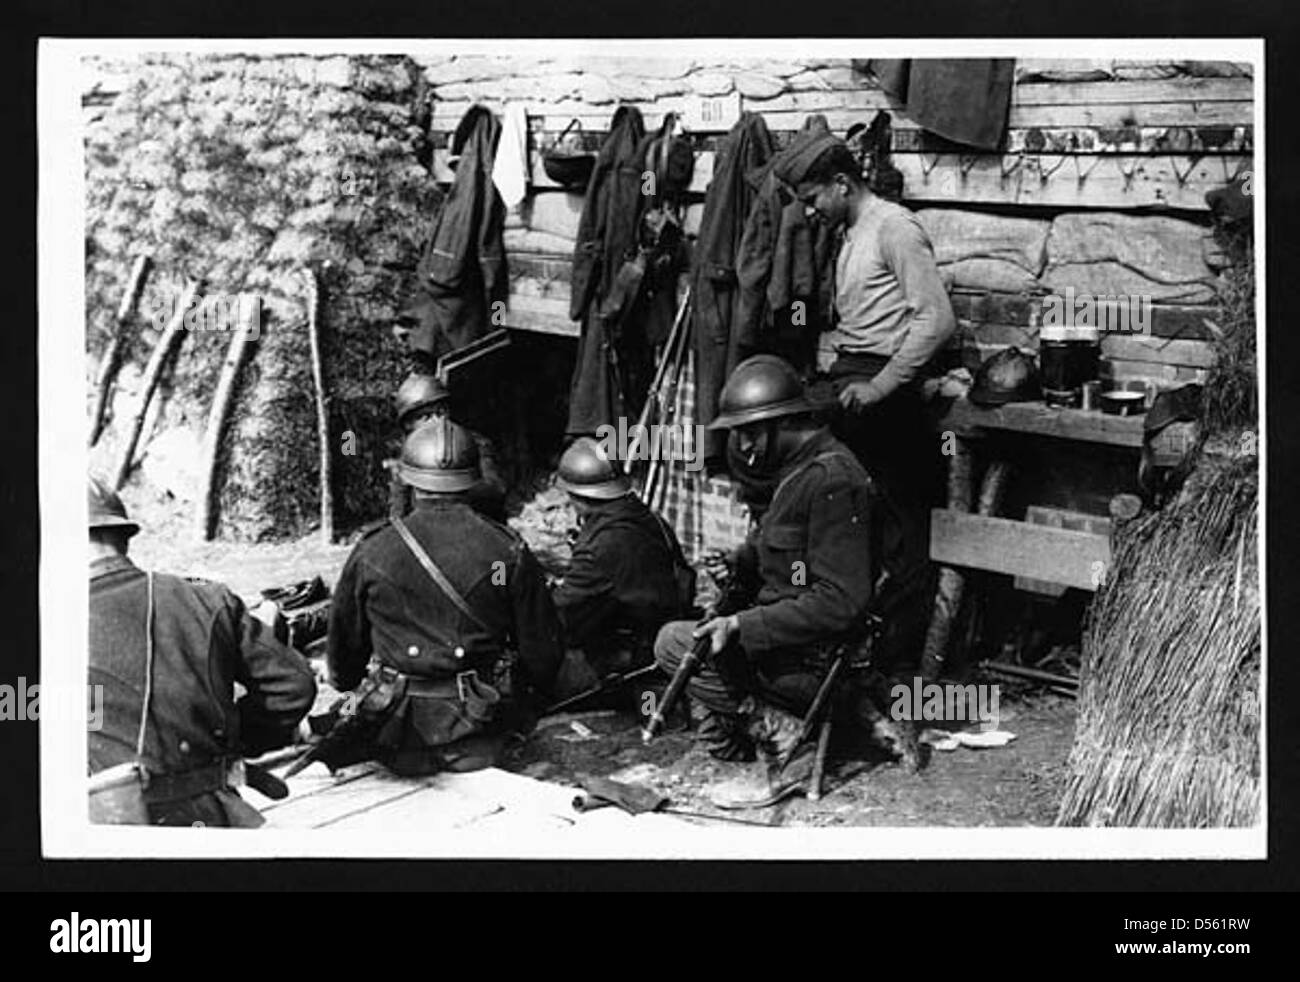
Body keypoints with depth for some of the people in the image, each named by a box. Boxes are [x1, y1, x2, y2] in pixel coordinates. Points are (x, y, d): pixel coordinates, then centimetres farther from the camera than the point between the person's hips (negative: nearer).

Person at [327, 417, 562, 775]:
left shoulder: (370, 552, -6)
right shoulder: (509, 551, -7)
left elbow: (343, 649, 8)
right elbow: (542, 652, 0)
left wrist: (349, 687, 30)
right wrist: (525, 700, 22)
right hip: (480, 740, 0)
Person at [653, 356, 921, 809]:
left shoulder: (833, 479, -21)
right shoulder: (800, 470, 12)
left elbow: (840, 602, -27)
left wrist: (742, 626, -27)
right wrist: (738, 564, 4)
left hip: (817, 658, -10)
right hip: (793, 640, 10)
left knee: (674, 644, -13)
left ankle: (786, 740, -10)